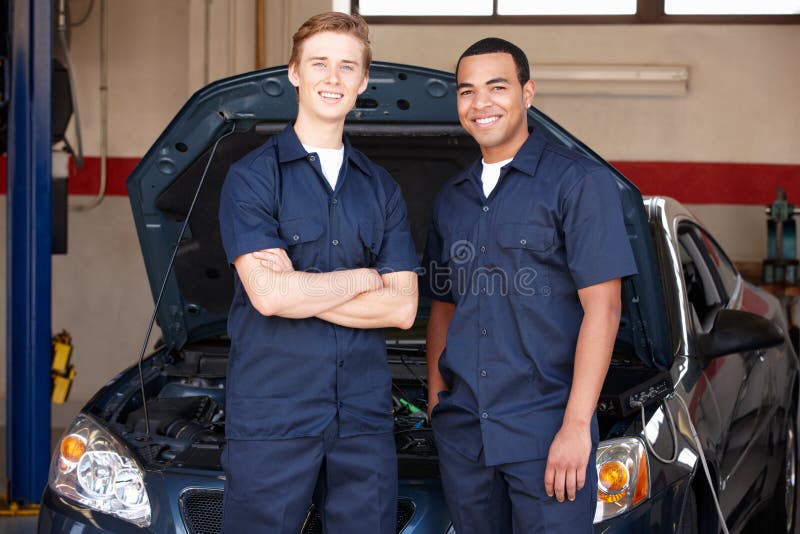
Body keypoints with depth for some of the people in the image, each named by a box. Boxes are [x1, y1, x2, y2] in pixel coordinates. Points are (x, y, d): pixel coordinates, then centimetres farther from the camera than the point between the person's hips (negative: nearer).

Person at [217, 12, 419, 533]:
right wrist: (366, 278, -3)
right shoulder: (252, 176, 0)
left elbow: (402, 308, 3)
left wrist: (299, 290, -7)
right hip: (271, 416, -4)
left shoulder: (382, 188, 14)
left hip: (365, 419, 4)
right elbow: (269, 295, -14)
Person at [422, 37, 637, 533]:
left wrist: (576, 425, -17)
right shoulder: (451, 199, 16)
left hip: (544, 432, -5)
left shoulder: (578, 181, -4)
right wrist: (436, 398, 10)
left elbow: (602, 307, -10)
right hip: (462, 435, 6)